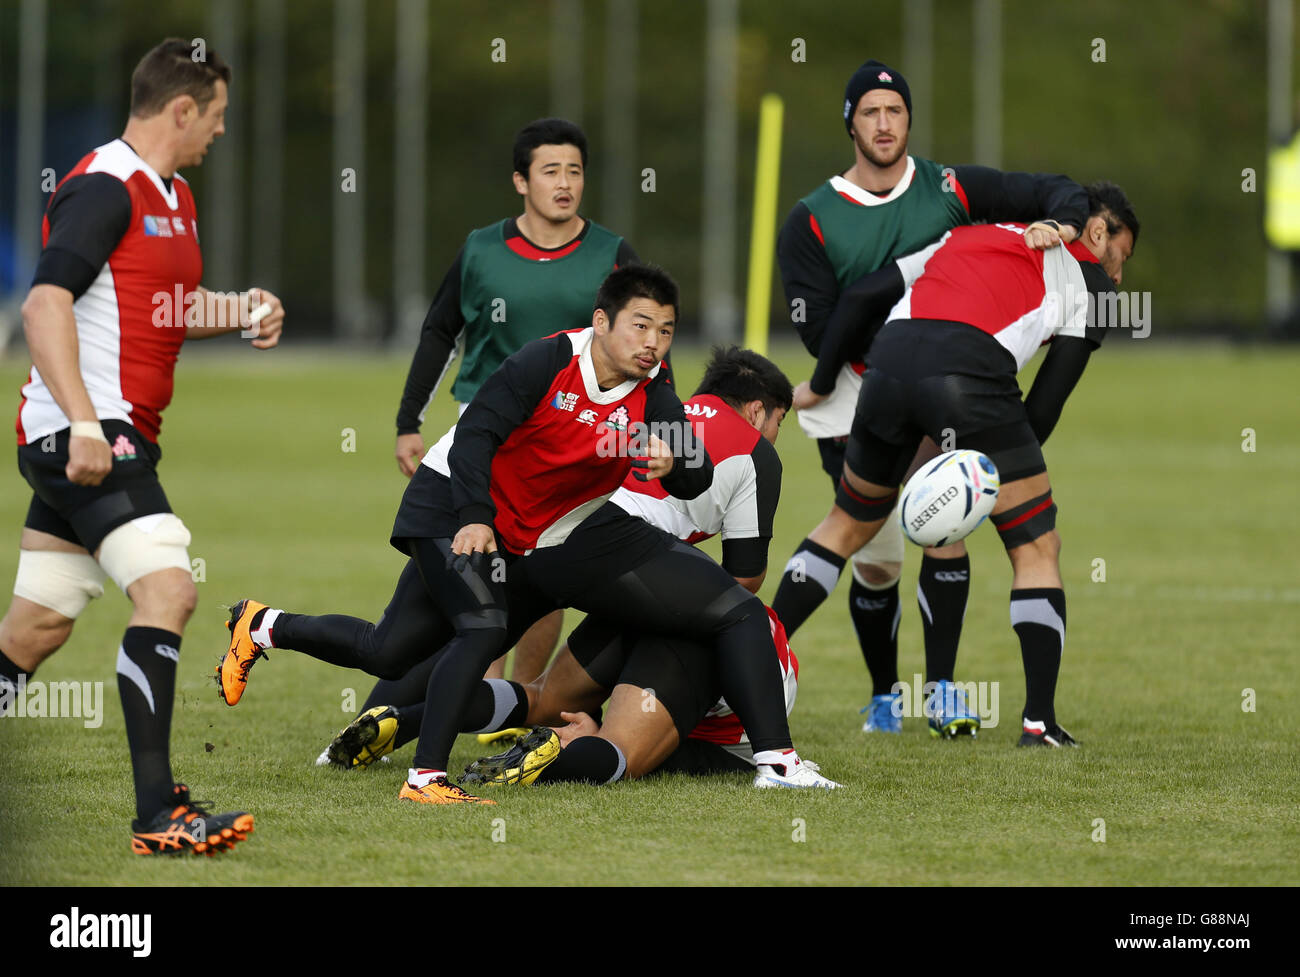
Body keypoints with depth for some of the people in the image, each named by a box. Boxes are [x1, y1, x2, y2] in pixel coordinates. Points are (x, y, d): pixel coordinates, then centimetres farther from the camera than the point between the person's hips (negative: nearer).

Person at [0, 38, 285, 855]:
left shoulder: (173, 198, 18)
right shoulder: (104, 189, -13)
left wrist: (238, 311, 11)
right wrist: (84, 420, -29)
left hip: (117, 438, 10)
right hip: (85, 433, -10)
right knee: (167, 590, -20)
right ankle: (158, 816, -25)